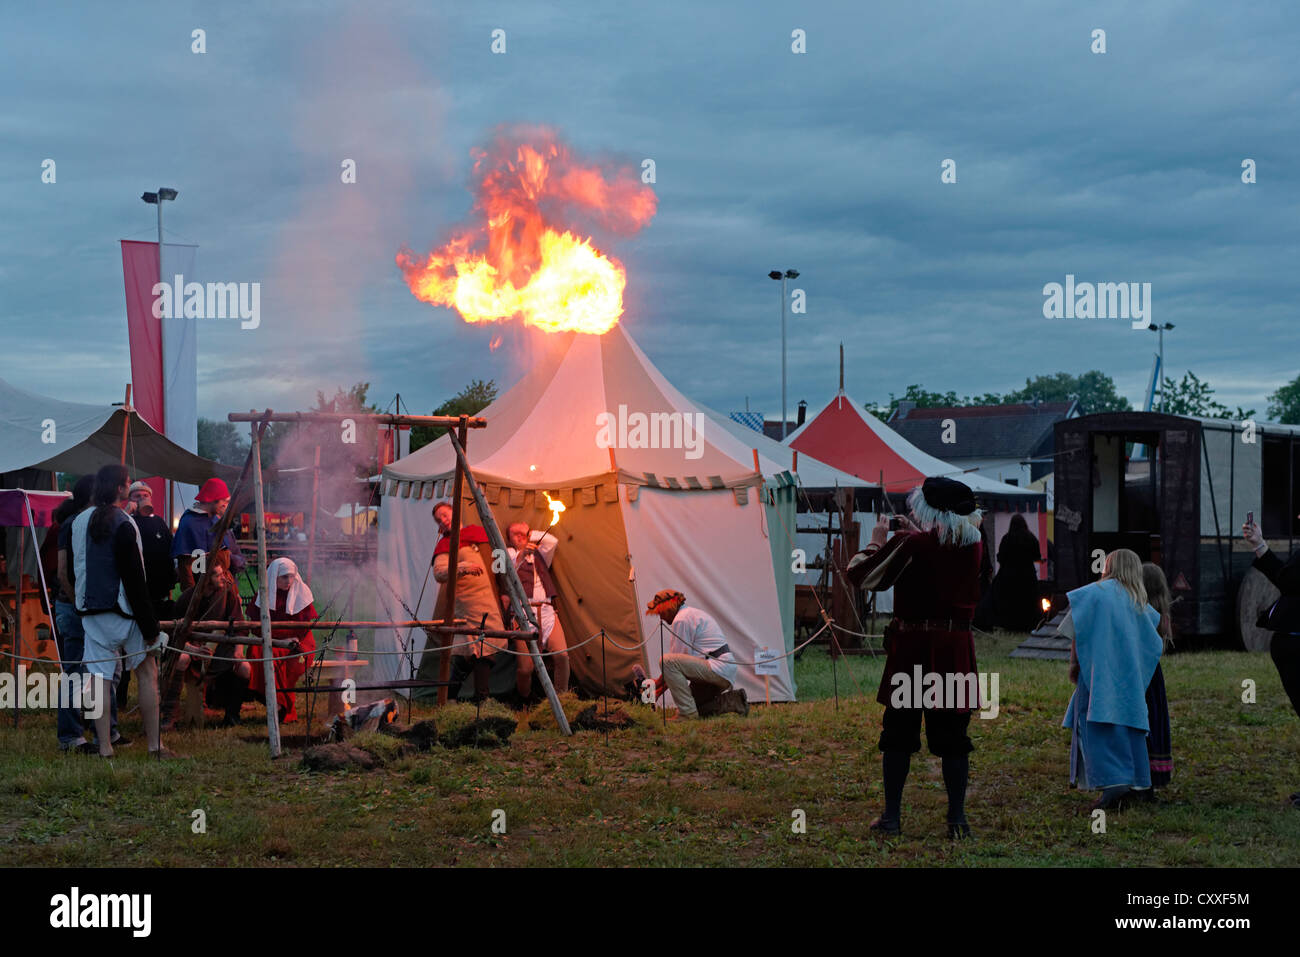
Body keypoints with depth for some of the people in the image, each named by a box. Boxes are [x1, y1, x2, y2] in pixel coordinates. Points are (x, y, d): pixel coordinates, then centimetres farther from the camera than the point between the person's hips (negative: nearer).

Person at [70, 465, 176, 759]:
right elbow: (134, 579, -15)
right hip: (122, 612, -5)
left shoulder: (79, 522, 8)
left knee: (99, 676, 3)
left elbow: (75, 570, 15)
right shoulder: (123, 524, -13)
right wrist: (149, 624, -12)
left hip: (90, 611, 5)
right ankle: (154, 744, 6)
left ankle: (104, 747, 1)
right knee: (147, 671, 7)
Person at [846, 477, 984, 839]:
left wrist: (877, 541, 8)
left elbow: (859, 574, -6)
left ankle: (891, 816, 11)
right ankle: (957, 819, 6)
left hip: (912, 647, -3)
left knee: (898, 734, 8)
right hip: (956, 650, 3)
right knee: (952, 736, 7)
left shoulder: (910, 543, -10)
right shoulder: (973, 544, 3)